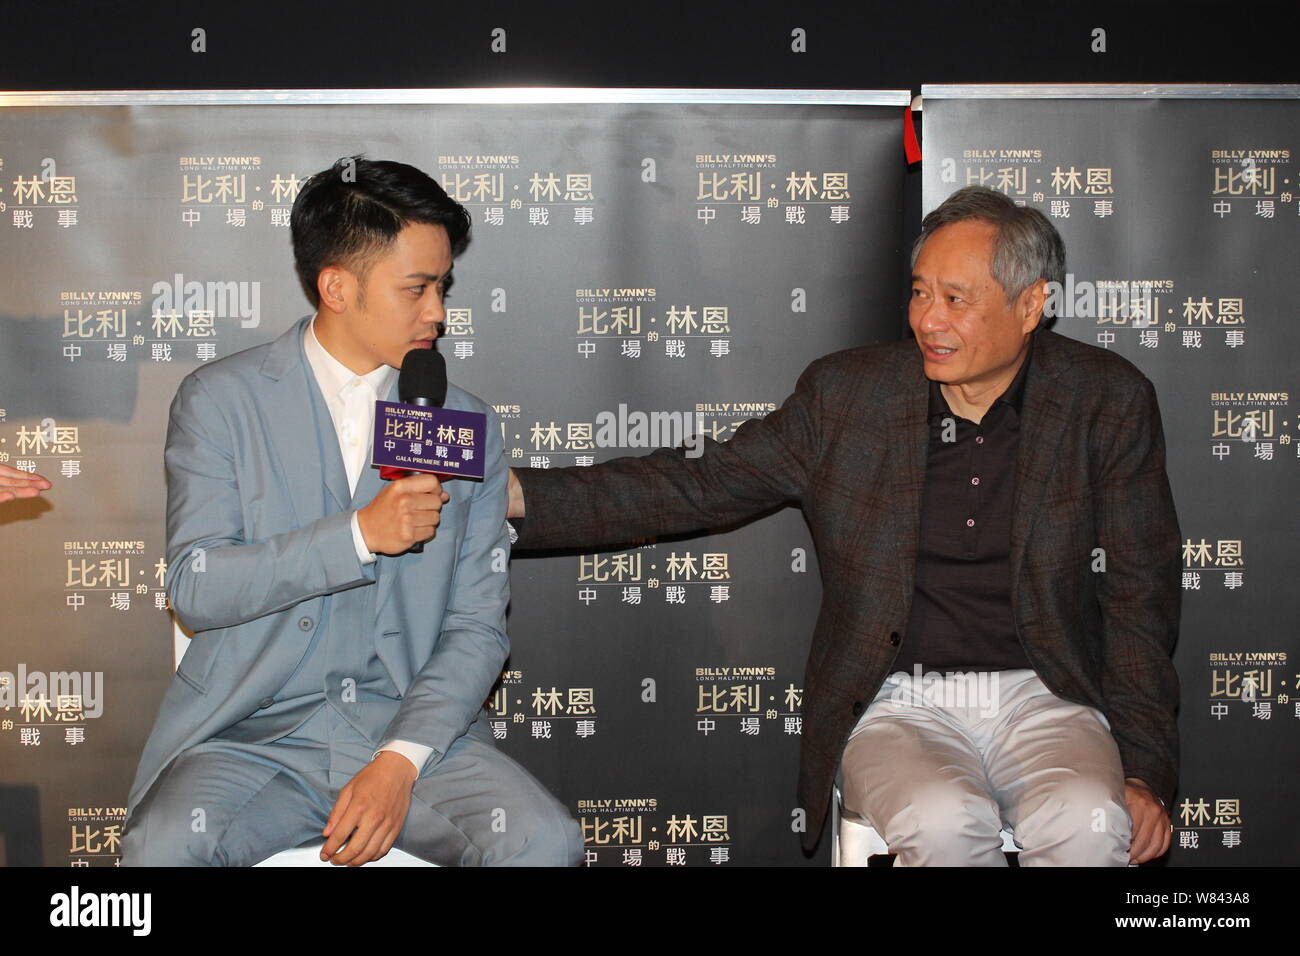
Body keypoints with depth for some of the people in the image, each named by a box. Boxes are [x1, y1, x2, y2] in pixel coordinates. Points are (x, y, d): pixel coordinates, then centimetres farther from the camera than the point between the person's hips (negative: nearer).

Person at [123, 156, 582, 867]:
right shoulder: (220, 400, 3)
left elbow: (476, 628, 5)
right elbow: (193, 586, -6)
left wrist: (401, 761, -11)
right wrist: (359, 535, -17)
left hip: (410, 727, 2)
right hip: (253, 729, -2)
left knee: (545, 841, -24)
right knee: (163, 847, -32)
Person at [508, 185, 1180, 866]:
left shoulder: (1108, 401, 2)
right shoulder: (846, 393, 3)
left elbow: (1139, 596, 4)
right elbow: (701, 487, 5)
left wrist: (1144, 772, -4)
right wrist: (519, 495, -6)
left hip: (1042, 697, 0)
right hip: (897, 703, 0)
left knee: (1087, 822, -31)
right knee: (943, 823, -31)